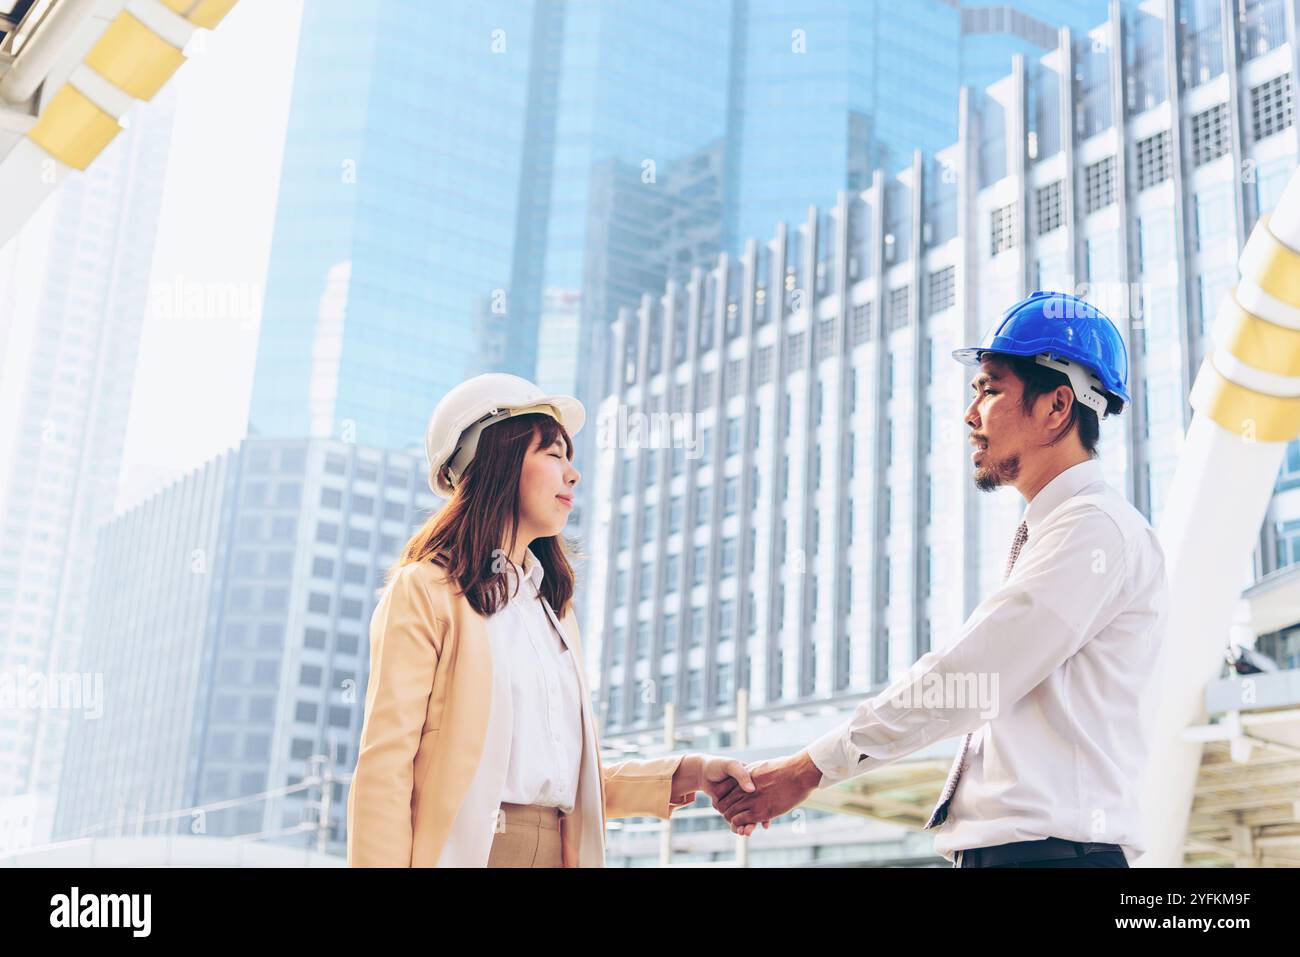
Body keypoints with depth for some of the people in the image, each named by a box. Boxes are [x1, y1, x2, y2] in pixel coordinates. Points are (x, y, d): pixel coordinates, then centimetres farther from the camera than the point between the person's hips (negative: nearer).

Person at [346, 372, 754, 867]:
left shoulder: (553, 608, 18)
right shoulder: (426, 591, -3)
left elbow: (569, 778, 14)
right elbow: (384, 765, -10)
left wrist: (687, 775, 3)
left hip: (560, 851, 6)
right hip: (463, 849, -6)